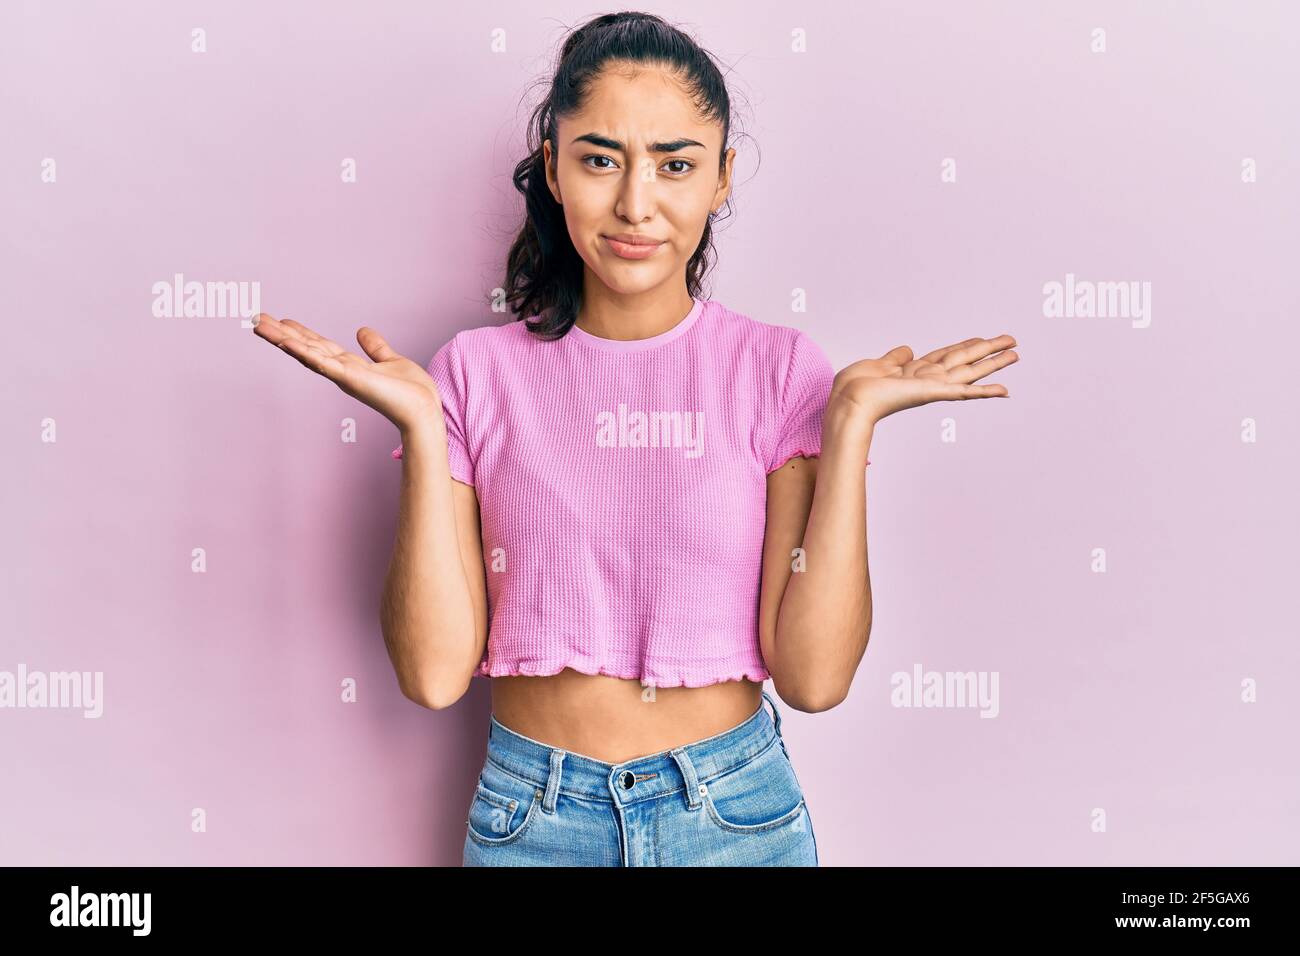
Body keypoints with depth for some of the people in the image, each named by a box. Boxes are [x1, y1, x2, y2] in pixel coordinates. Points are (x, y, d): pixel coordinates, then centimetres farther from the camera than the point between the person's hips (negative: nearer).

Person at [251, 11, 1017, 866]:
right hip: (531, 815, 0)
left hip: (734, 813, 0)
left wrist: (852, 420, -16)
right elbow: (435, 673, -10)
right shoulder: (477, 371, -5)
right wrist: (421, 426, -16)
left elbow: (814, 675, -12)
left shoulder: (779, 369, -6)